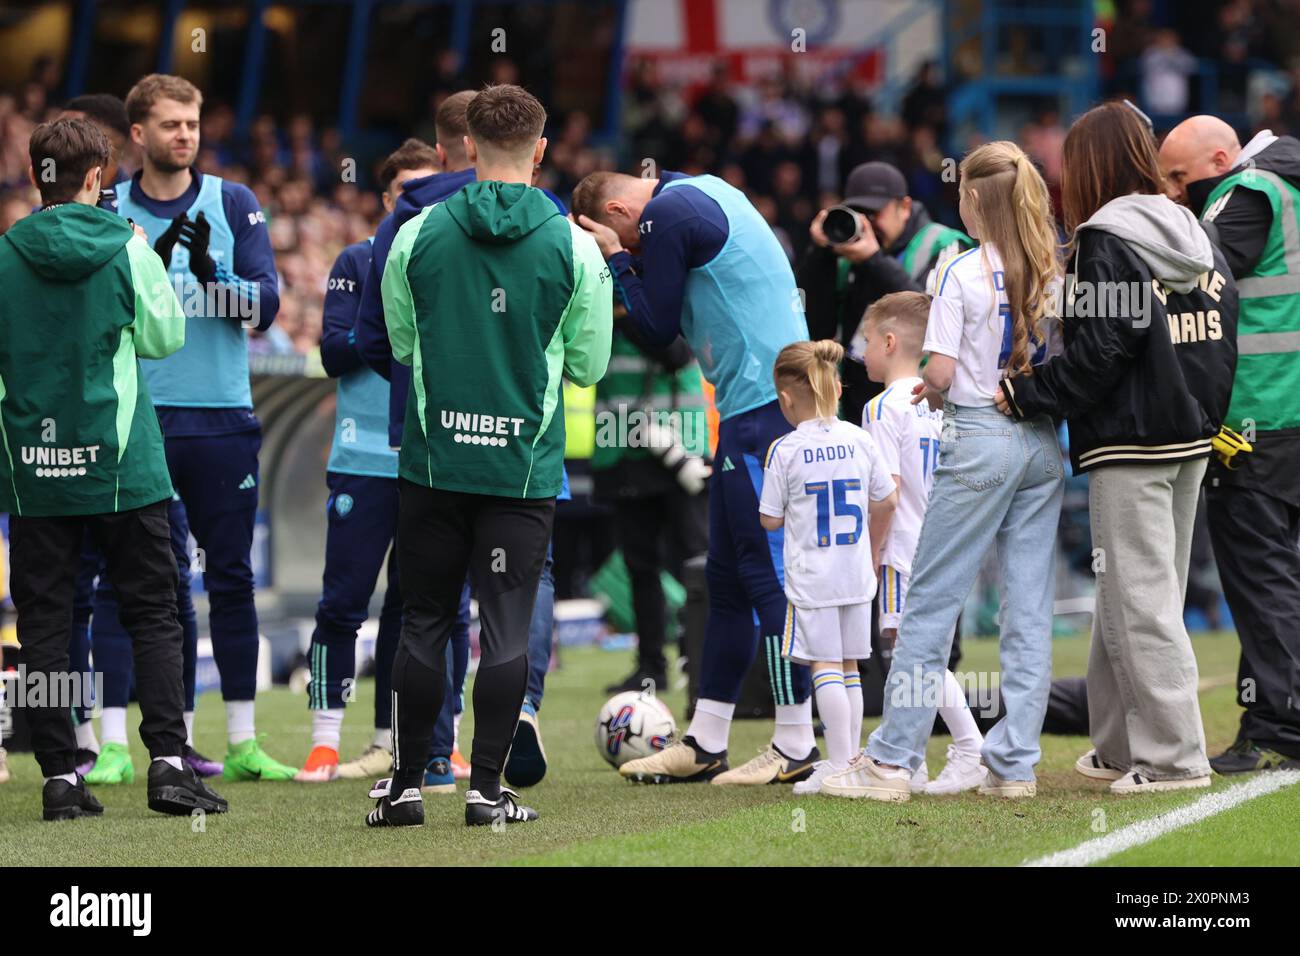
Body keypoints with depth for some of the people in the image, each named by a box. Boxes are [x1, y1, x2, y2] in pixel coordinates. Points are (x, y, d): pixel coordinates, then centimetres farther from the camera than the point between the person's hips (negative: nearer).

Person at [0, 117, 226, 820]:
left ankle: (60, 775, 3)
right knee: (153, 614, 7)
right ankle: (167, 763, -3)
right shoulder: (127, 249, -6)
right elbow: (167, 336, 3)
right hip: (121, 464, -1)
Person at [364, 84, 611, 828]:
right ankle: (487, 788, 4)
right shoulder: (574, 246, -4)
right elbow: (589, 366, 3)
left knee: (425, 622, 10)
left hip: (434, 460, 1)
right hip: (525, 464, -1)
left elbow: (400, 341, 9)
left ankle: (407, 785, 12)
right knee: (508, 627, 4)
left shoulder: (418, 236, -3)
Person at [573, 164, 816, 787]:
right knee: (726, 575, 13)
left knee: (767, 574, -6)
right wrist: (625, 262, 11)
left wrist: (616, 260, 3)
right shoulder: (701, 193, 19)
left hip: (763, 403, -10)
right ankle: (703, 745, 18)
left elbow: (656, 329, -6)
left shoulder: (668, 214, -10)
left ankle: (796, 748, -2)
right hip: (755, 403, 10)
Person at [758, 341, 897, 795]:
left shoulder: (785, 451, -10)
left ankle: (839, 763, -10)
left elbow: (770, 520, -6)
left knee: (825, 665, -5)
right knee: (848, 667, 13)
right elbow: (887, 502, 9)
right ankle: (850, 756, 17)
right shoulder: (860, 440, 2)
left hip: (811, 576, -5)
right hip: (857, 572, 5)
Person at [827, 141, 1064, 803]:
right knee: (1029, 608, 6)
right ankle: (1014, 764, 6)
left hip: (979, 441, -5)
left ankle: (892, 760, 0)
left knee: (930, 603, -1)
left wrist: (933, 394, 7)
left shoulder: (963, 274, -10)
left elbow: (939, 376, -13)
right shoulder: (1055, 275, 5)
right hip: (1043, 443, 5)